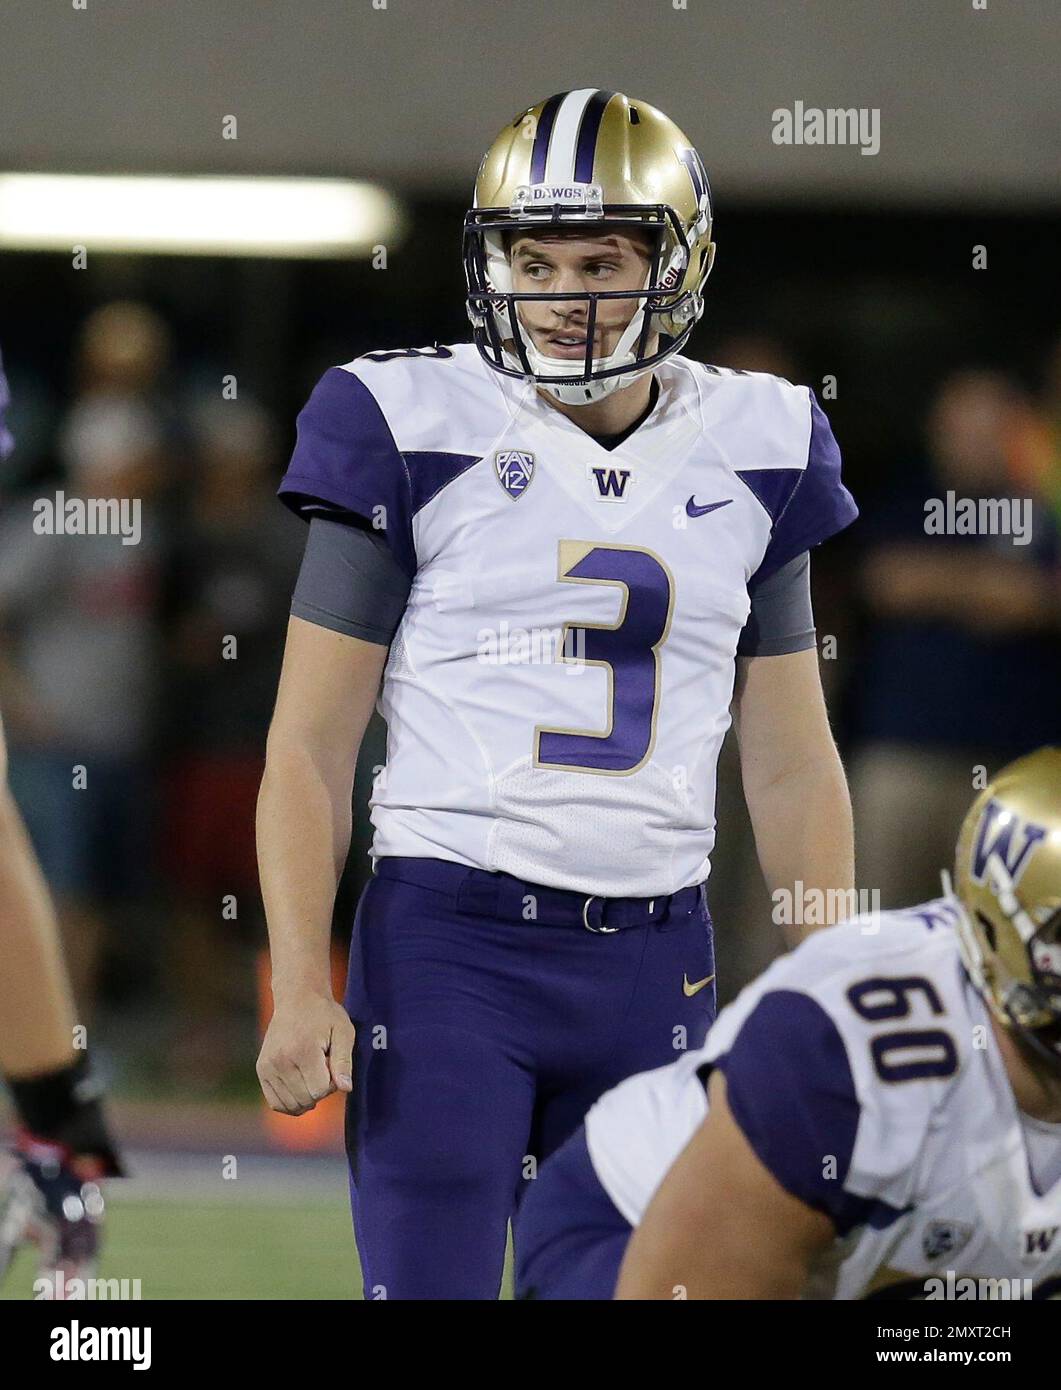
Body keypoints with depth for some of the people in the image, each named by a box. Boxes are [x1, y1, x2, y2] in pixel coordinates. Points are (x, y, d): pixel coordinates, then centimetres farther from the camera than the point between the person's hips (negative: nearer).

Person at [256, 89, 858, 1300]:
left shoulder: (754, 452, 8)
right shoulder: (414, 436, -2)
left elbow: (791, 763, 14)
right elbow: (309, 746, -1)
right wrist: (299, 991, -9)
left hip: (654, 961, 3)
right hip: (448, 934, -3)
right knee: (429, 1285, -6)